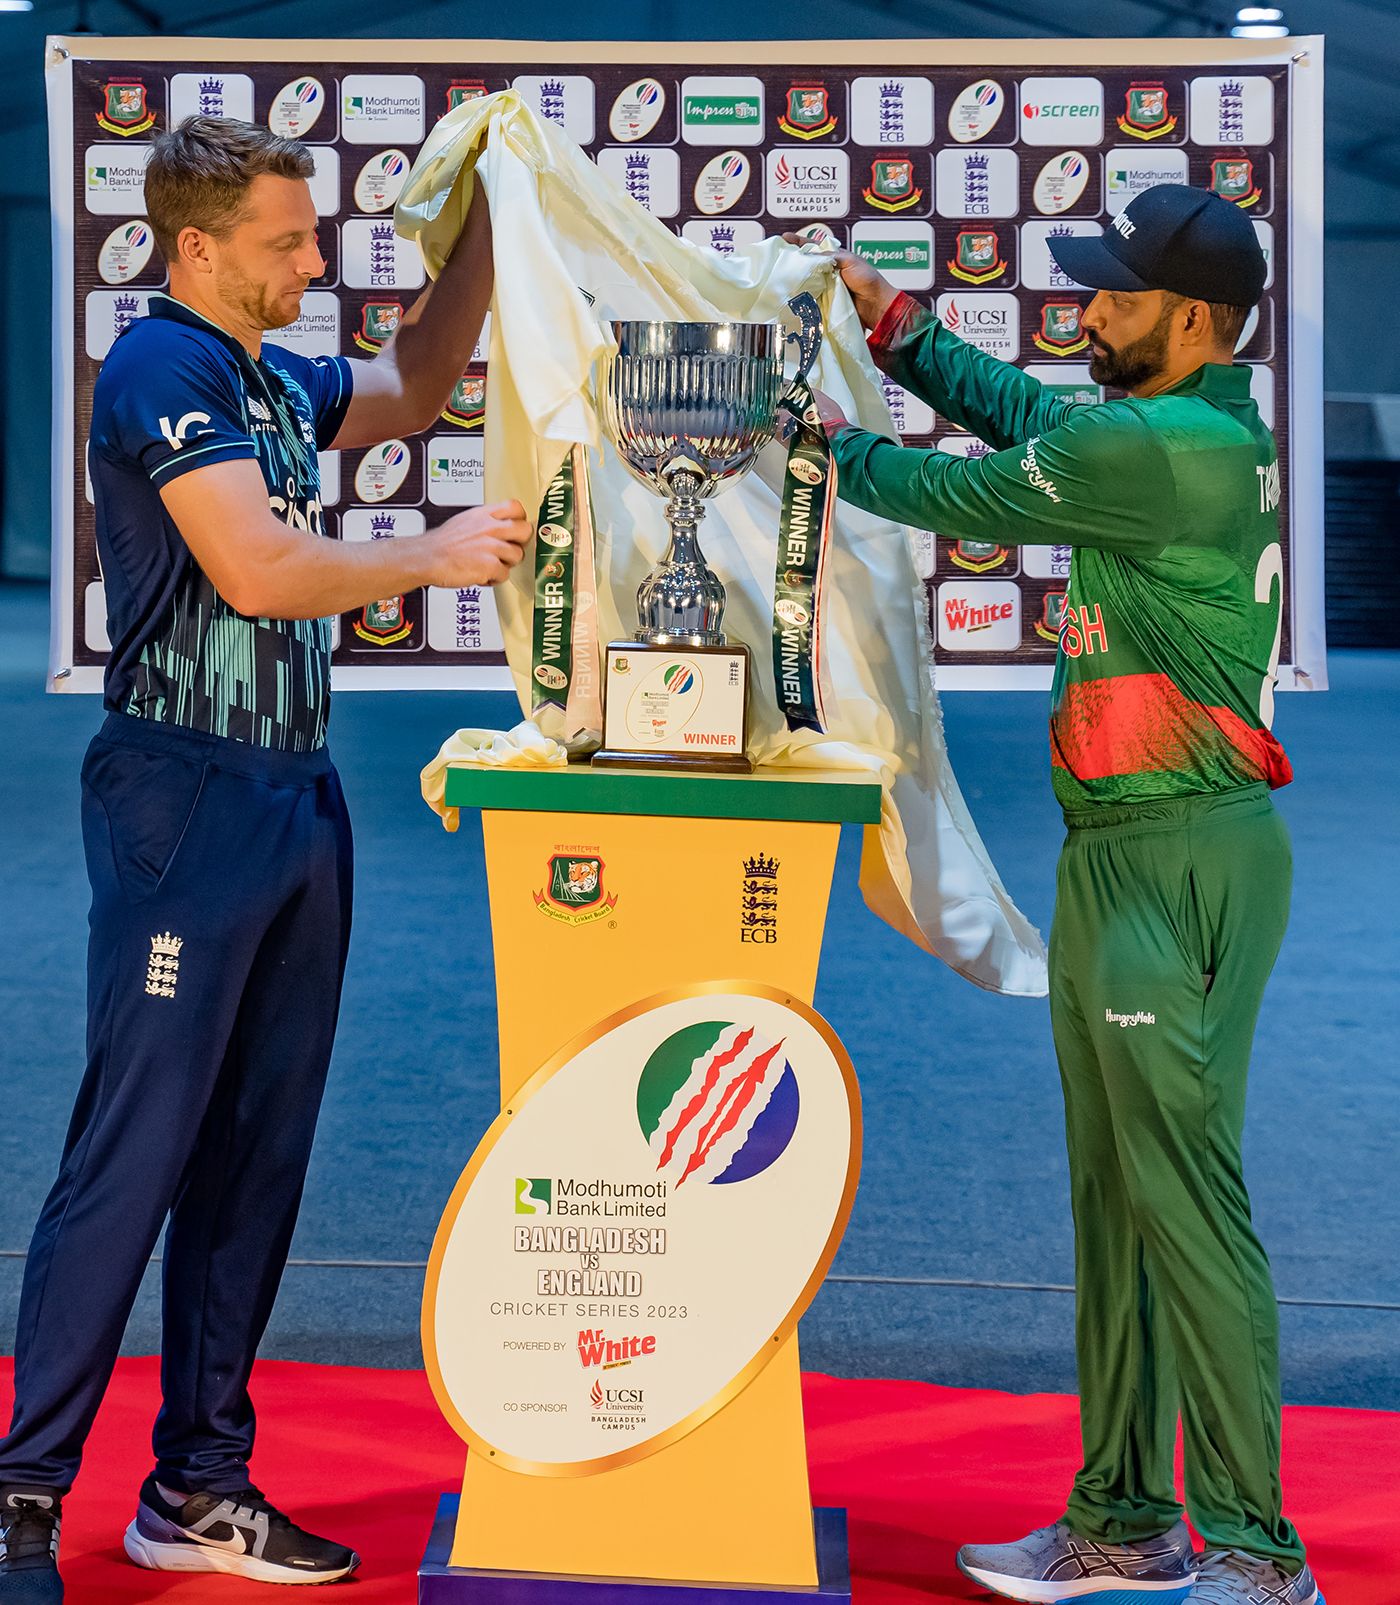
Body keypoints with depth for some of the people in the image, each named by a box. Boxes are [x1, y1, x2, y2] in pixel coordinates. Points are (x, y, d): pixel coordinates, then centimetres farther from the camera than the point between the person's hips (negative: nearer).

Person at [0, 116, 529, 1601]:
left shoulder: (281, 381, 14)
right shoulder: (159, 372, -11)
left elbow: (414, 387, 31)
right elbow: (262, 573, -21)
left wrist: (479, 233, 19)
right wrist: (436, 557, -9)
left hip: (296, 797, 9)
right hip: (184, 797, -9)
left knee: (256, 1154, 10)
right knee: (133, 1151, -6)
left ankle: (198, 1486, 20)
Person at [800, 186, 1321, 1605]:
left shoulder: (1171, 450, -17)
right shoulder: (1182, 427, 13)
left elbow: (964, 494, -8)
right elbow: (1022, 409, 25)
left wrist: (832, 442, 10)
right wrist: (893, 325, 20)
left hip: (1184, 856, -10)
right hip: (1114, 850, 10)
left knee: (1184, 1193, -8)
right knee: (1112, 1192, 13)